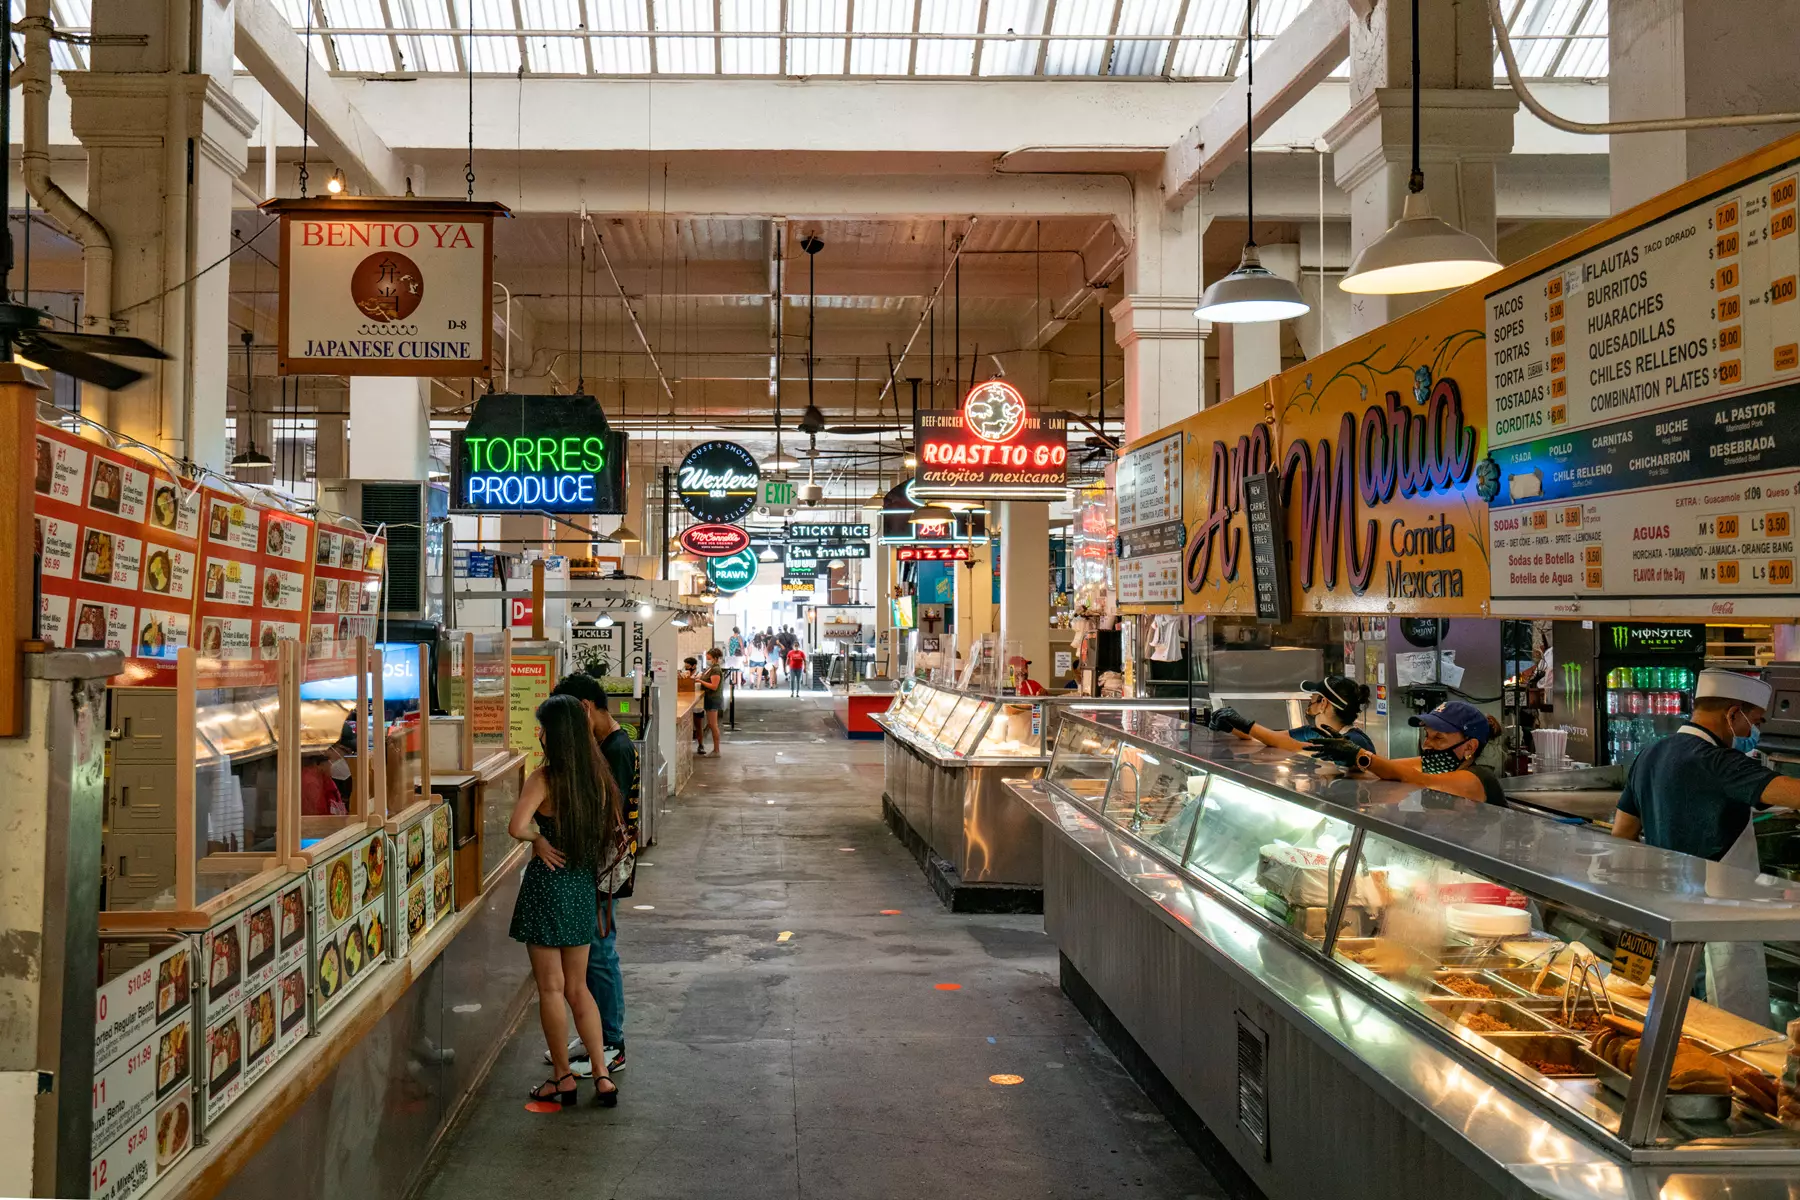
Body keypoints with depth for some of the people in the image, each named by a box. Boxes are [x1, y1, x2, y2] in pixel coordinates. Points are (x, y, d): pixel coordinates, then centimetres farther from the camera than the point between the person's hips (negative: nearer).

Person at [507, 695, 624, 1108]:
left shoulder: (544, 777, -16)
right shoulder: (597, 776, 2)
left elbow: (517, 826, -28)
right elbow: (617, 834, 10)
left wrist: (539, 839, -9)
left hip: (547, 883, -6)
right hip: (583, 884, 6)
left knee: (551, 988, 7)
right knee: (578, 987, 15)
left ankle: (563, 1077, 16)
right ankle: (602, 1075, 12)